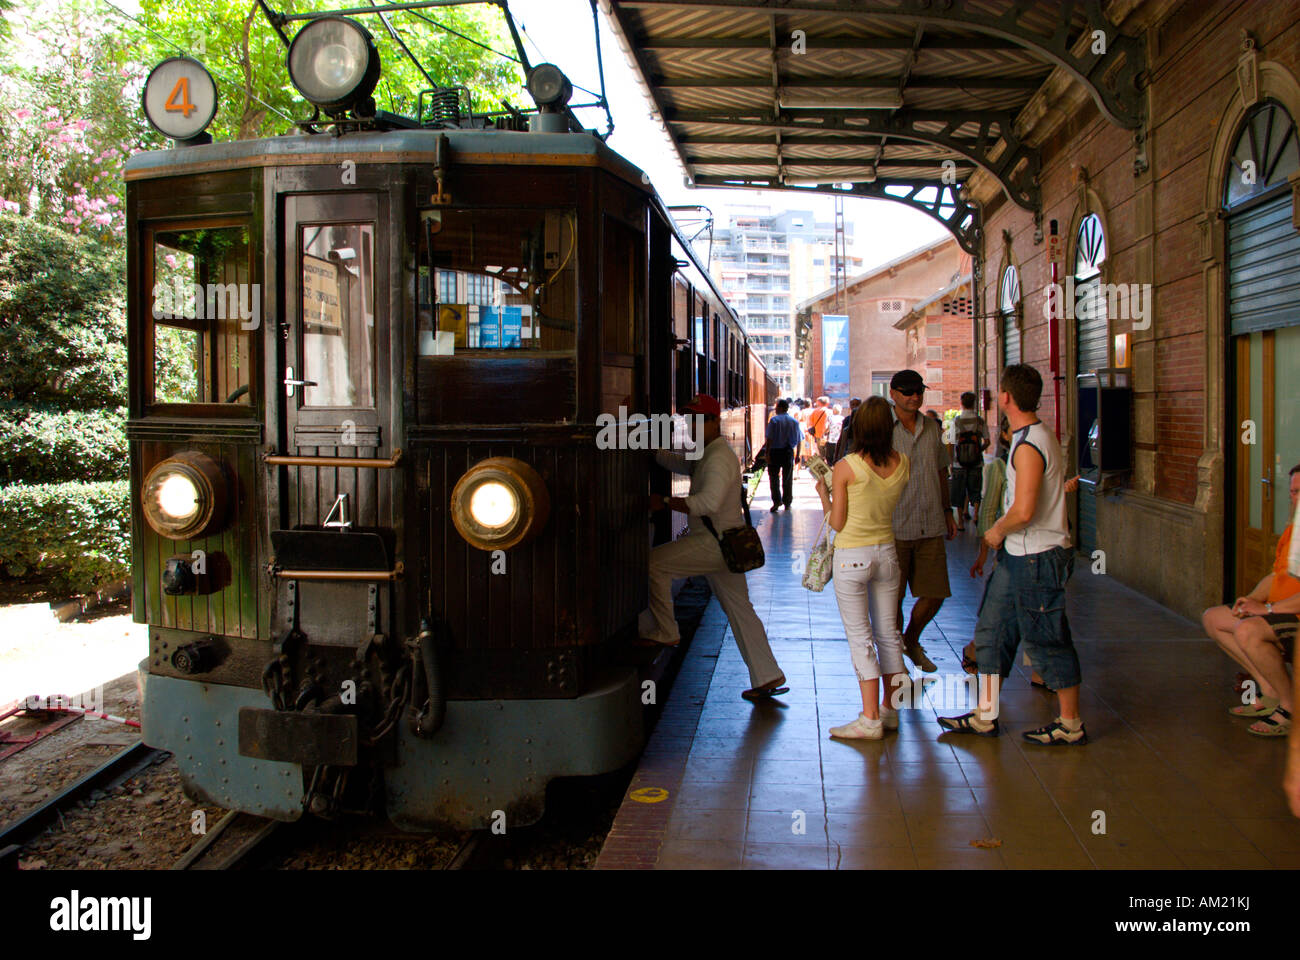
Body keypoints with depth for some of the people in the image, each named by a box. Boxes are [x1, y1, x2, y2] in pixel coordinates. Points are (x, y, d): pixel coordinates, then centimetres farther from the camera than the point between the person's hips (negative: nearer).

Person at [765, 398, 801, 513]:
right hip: (789, 452, 4)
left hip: (775, 452, -4)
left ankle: (777, 500, -10)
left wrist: (767, 454, -11)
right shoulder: (794, 421, 6)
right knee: (788, 479, 11)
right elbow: (799, 440, 6)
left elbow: (770, 439, -12)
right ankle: (787, 503, 16)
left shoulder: (774, 420, -7)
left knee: (774, 477, 3)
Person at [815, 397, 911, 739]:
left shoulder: (845, 468, -15)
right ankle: (889, 710, 24)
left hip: (852, 556, -5)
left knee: (860, 637, 0)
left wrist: (823, 494, 7)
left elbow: (837, 523, -11)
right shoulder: (902, 464, -2)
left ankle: (870, 719, 1)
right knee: (888, 632, 14)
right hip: (887, 552, 5)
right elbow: (889, 503, 9)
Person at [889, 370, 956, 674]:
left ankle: (911, 640, 33)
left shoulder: (933, 428, 11)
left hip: (930, 526, 5)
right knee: (892, 597, 2)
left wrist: (947, 511, 18)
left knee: (935, 593, 8)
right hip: (893, 528, -5)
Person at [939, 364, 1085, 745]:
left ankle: (1071, 724, 15)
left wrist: (997, 531, -10)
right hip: (1018, 556, 10)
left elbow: (1023, 511, -29)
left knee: (1046, 641, 1)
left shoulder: (1029, 447, -21)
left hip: (1037, 558, -10)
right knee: (992, 631, 13)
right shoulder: (1042, 436, 11)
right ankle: (985, 716, 21)